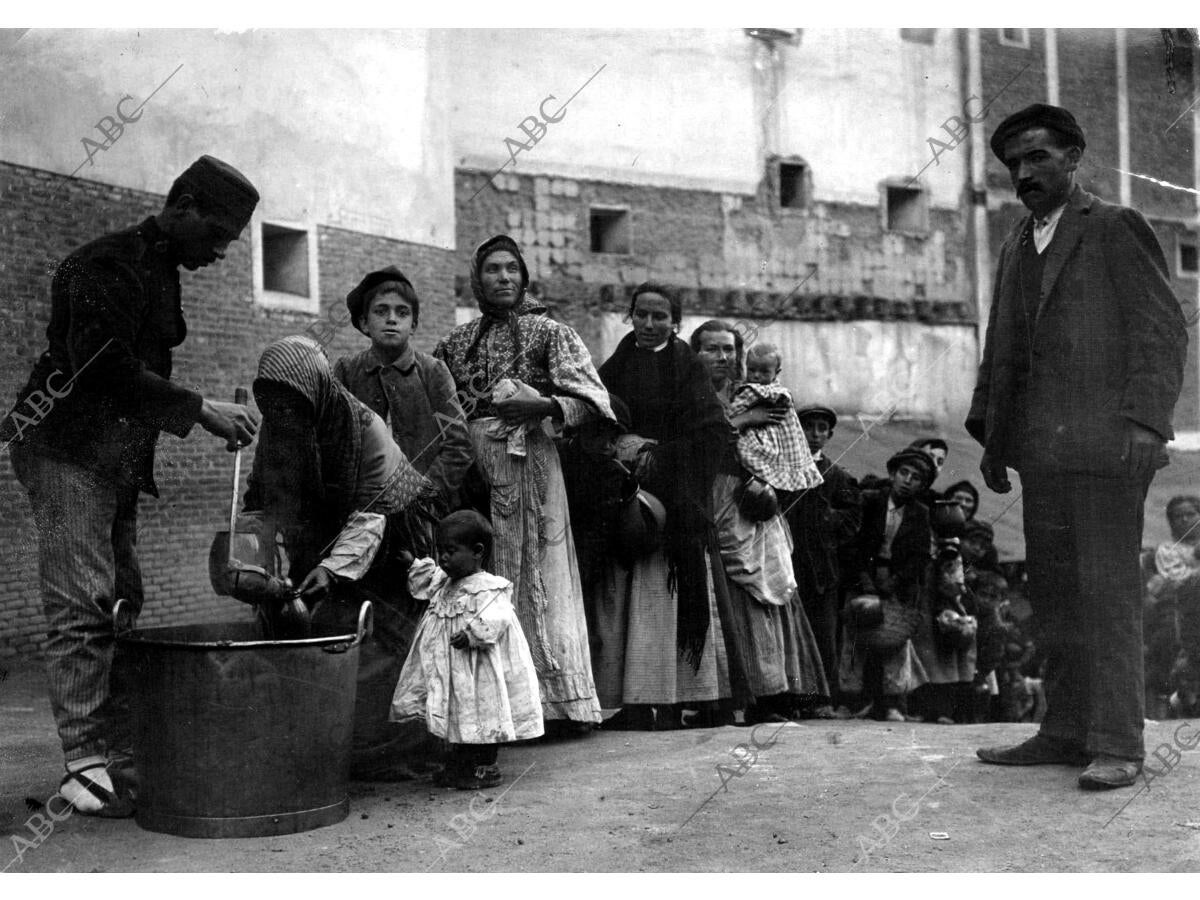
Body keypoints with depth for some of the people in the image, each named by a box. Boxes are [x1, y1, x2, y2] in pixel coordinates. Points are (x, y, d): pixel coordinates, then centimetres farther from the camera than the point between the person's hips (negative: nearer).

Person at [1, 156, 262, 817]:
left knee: (120, 606, 7)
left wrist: (209, 419, 11)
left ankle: (119, 759, 10)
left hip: (116, 460, 10)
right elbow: (105, 368, -23)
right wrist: (201, 409, -21)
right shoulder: (108, 266, -13)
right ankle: (84, 766, -10)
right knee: (80, 606, -11)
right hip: (66, 451, -10)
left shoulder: (160, 273, 17)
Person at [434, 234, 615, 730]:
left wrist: (545, 405, -22)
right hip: (469, 464, 4)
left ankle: (559, 696, -3)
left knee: (534, 574, -6)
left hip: (527, 461, -4)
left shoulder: (549, 332, 5)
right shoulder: (457, 341, 17)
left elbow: (591, 399, -5)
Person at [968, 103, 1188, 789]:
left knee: (1106, 590, -6)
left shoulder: (1117, 228, 1)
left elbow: (1163, 329, -6)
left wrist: (1142, 420, -16)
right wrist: (992, 436, 14)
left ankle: (1117, 744, -2)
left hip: (1104, 442, -7)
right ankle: (1066, 733, 13)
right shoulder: (1017, 248, 21)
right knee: (1054, 592, 7)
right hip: (1042, 445, 7)